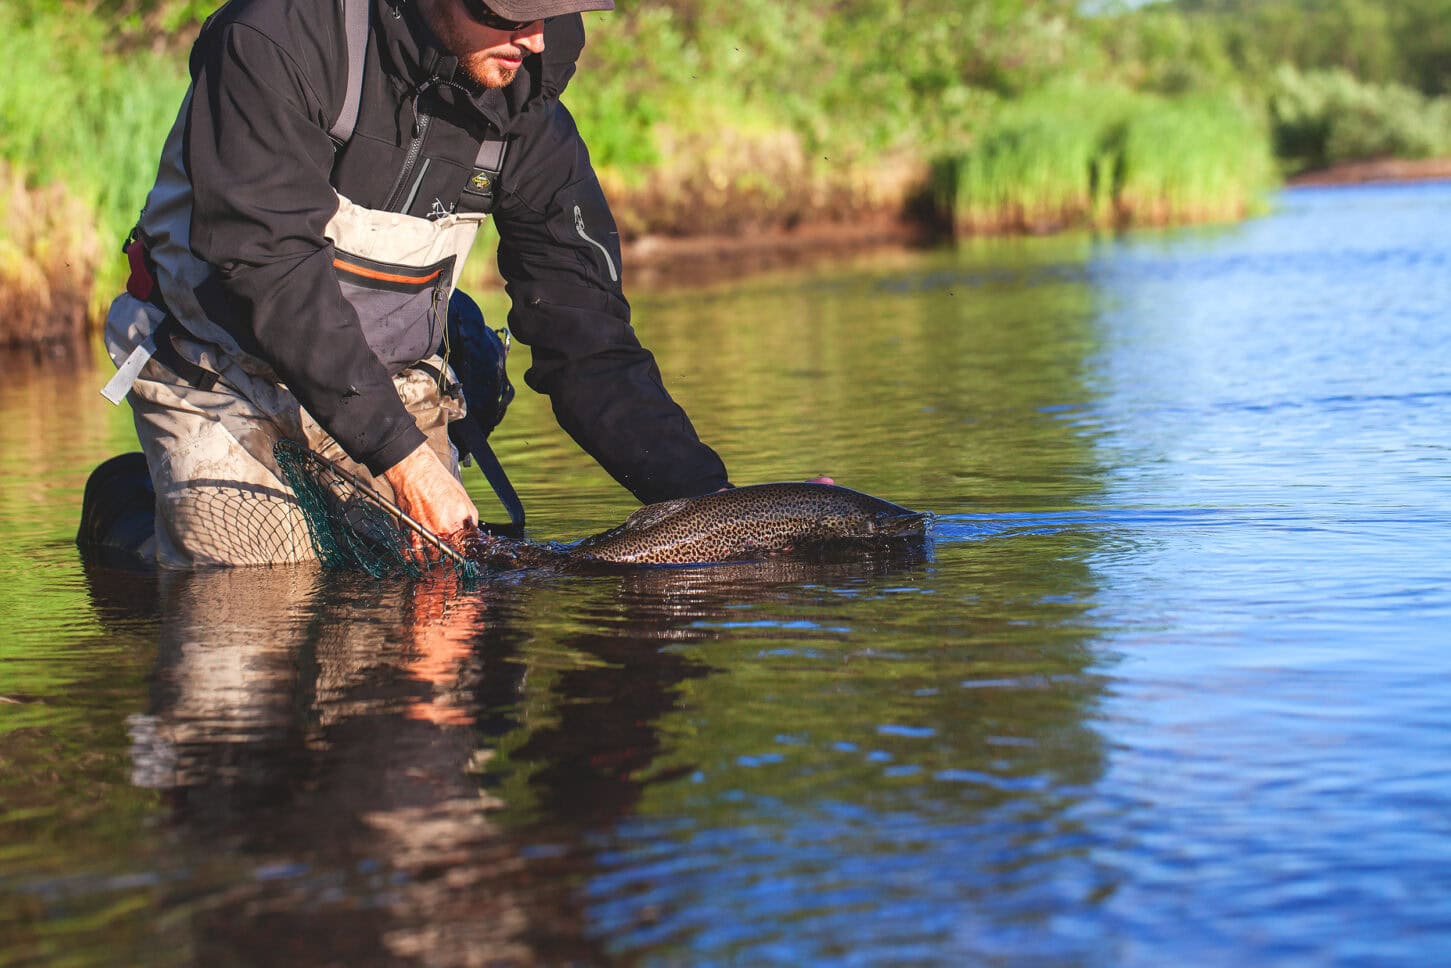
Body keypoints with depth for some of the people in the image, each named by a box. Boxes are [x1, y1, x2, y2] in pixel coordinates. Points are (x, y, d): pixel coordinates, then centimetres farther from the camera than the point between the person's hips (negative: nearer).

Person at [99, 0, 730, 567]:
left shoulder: (528, 105, -8)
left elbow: (586, 339, -7)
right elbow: (269, 263, -29)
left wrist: (707, 503, -19)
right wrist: (402, 453, -33)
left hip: (389, 378, 5)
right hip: (219, 373, -4)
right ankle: (127, 515, 9)